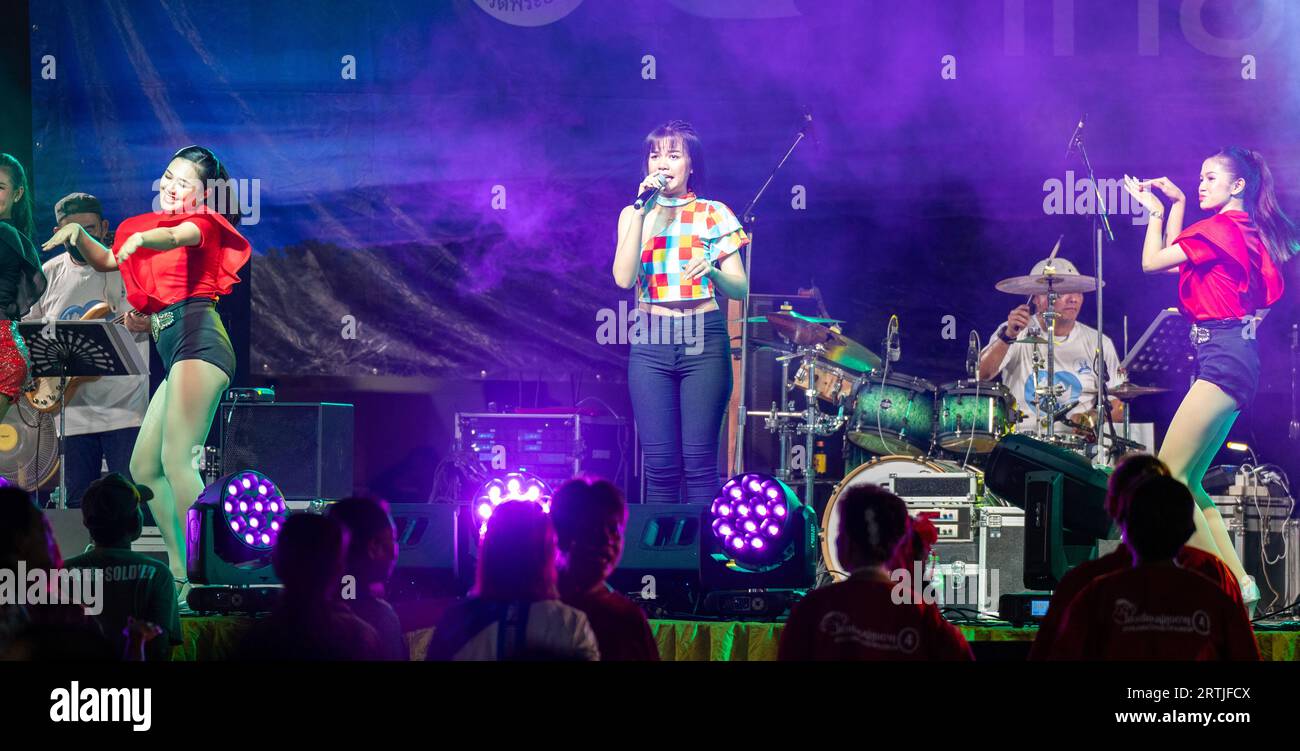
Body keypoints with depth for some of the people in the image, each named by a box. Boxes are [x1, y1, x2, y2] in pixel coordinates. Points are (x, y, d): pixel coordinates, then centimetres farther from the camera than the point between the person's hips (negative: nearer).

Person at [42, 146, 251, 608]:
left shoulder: (203, 222, 4)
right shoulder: (146, 226, 26)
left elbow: (175, 236, -19)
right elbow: (106, 261, 22)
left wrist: (140, 238, -40)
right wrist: (79, 234, 2)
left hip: (197, 333, -9)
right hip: (172, 348, 9)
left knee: (176, 459, -22)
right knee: (144, 468, 10)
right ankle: (180, 574, 15)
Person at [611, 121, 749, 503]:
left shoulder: (714, 214, 7)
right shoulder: (634, 215, 12)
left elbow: (740, 288, 4)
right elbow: (624, 278, -5)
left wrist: (711, 270, -18)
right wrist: (643, 212, -8)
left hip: (703, 340, -2)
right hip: (650, 343, 2)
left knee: (699, 462, -7)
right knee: (660, 465, -2)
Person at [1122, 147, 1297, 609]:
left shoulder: (1220, 228, -10)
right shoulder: (1246, 232, 19)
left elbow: (1152, 262, -6)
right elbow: (1175, 262, 27)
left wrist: (1157, 212, 9)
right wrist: (1175, 203, 24)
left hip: (1222, 359, -10)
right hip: (1236, 362, 10)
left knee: (1168, 476, -13)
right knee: (1186, 481, 9)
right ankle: (1240, 582, 7)